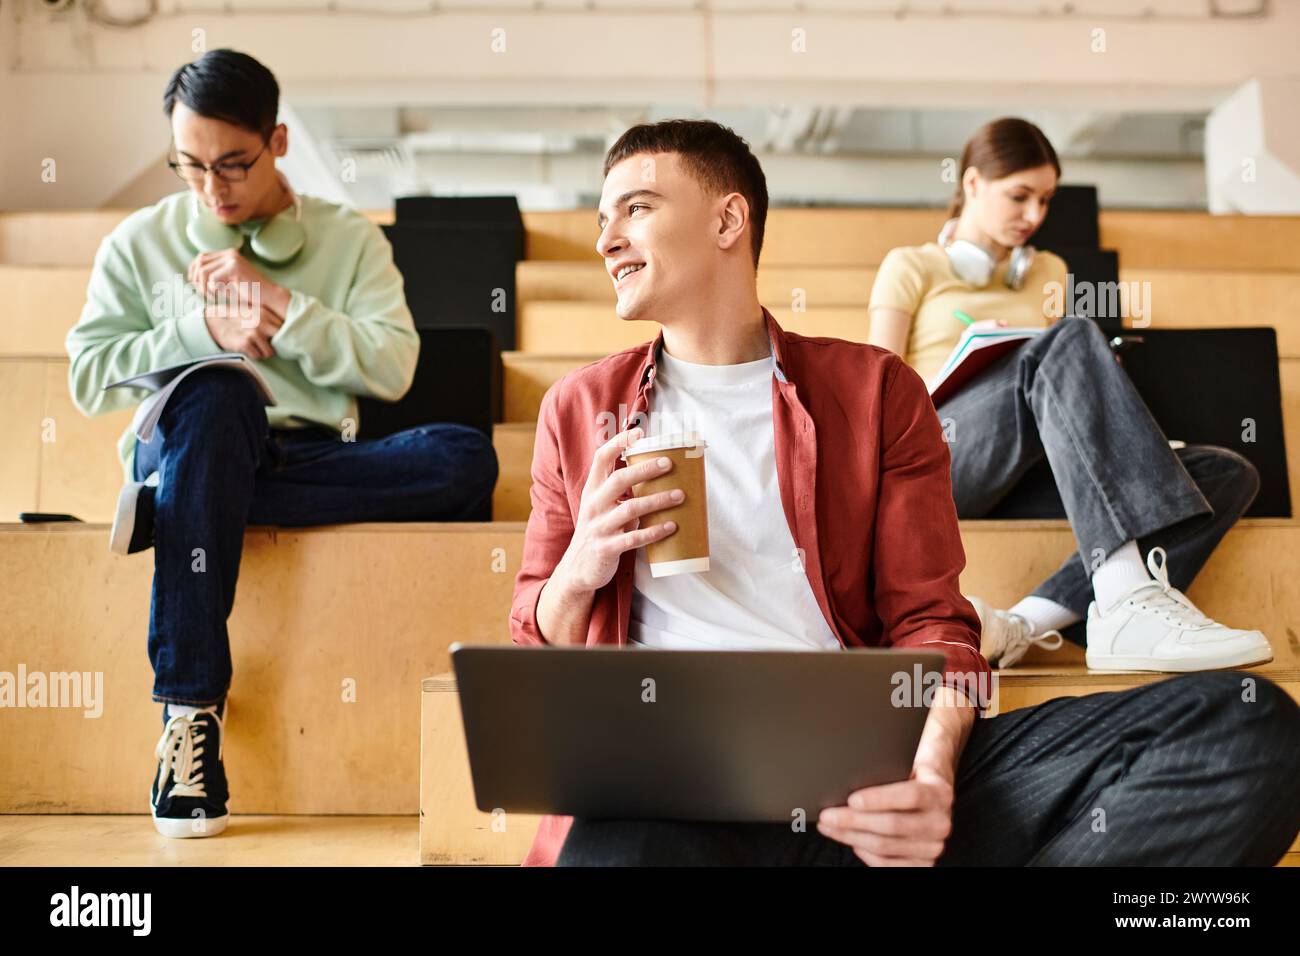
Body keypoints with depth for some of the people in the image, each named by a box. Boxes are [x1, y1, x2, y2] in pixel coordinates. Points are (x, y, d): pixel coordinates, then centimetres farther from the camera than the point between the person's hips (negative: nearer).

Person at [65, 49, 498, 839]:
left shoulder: (349, 238, 12)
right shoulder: (140, 242, 12)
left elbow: (393, 367, -1)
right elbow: (89, 378, 3)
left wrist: (278, 304, -9)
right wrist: (204, 330, -11)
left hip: (312, 460, 1)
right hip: (185, 444, -1)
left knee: (468, 459, -27)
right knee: (216, 392, -38)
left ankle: (170, 509, -26)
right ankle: (191, 707, -36)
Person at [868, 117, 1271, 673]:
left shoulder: (1048, 274, 31)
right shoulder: (912, 267, 17)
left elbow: (1065, 378, 25)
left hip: (1022, 480, 5)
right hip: (935, 459, -5)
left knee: (1229, 472, -18)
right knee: (1070, 338, -32)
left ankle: (1025, 623, -38)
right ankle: (1126, 602, -49)